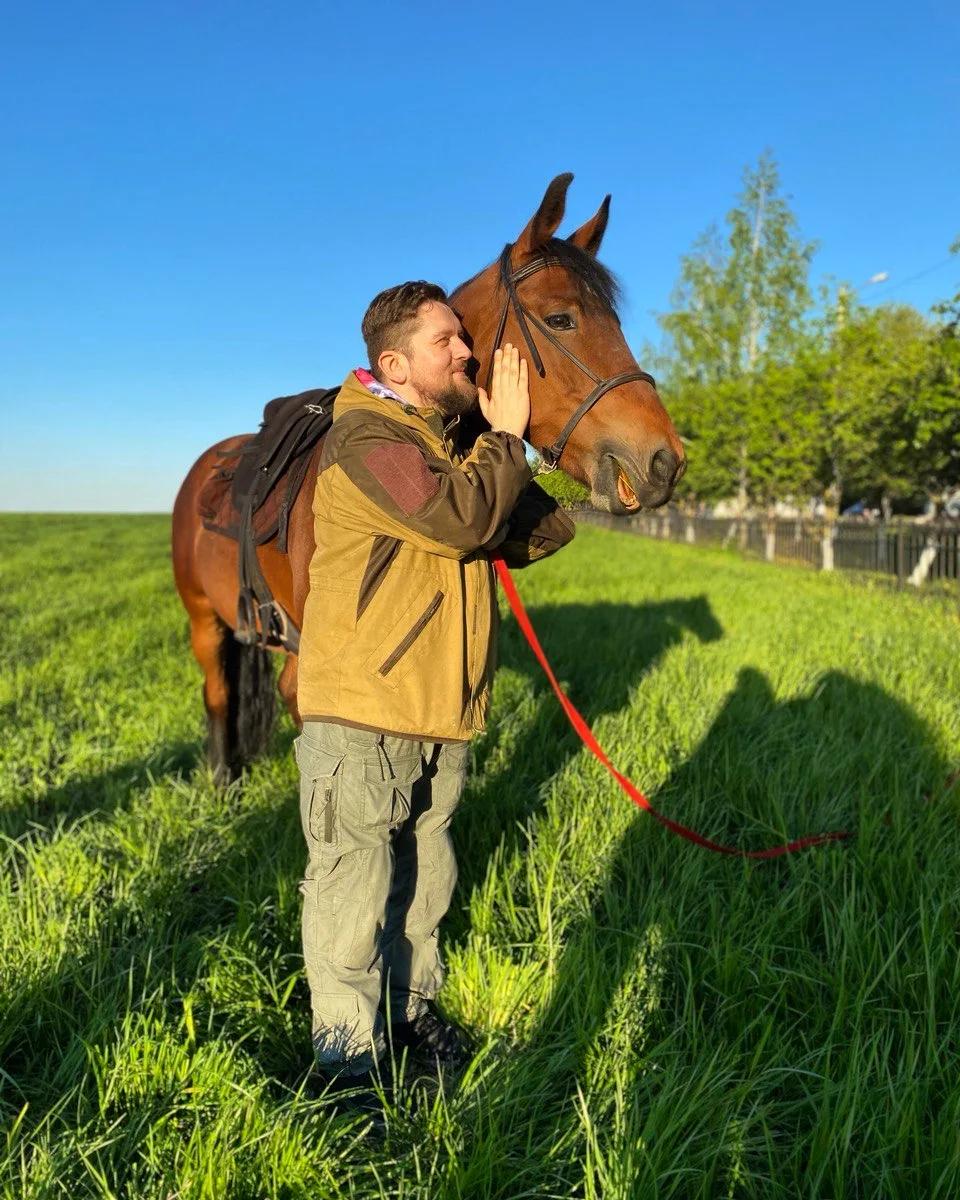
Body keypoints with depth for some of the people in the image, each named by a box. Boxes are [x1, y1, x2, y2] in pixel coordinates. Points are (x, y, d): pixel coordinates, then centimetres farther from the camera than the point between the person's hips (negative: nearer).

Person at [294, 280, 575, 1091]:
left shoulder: (454, 440, 15)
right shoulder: (365, 438, -15)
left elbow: (521, 539, 15)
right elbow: (462, 515, -29)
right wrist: (507, 435, -15)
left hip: (443, 709, 8)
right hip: (361, 716, -8)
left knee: (426, 872, 20)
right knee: (355, 884, 3)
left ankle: (411, 1004, 39)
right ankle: (348, 1051, 21)